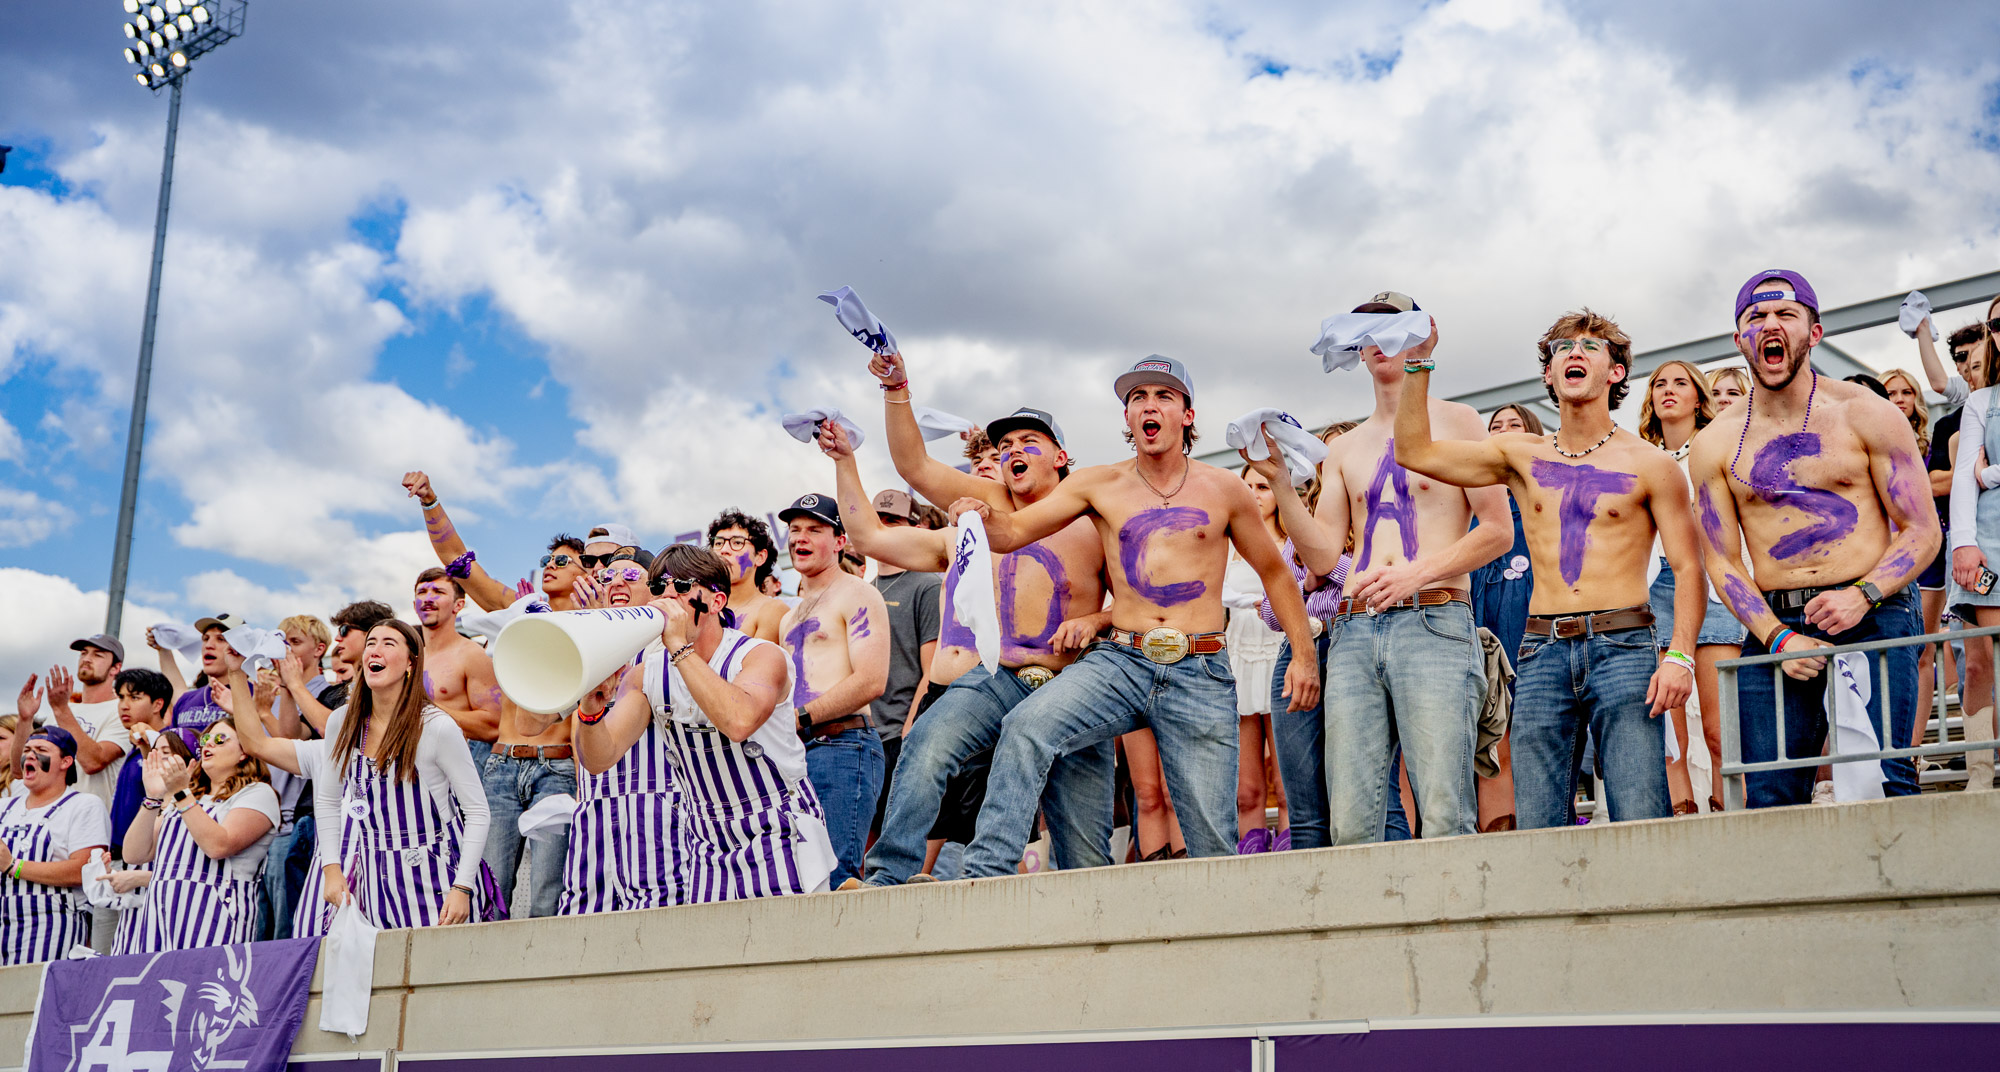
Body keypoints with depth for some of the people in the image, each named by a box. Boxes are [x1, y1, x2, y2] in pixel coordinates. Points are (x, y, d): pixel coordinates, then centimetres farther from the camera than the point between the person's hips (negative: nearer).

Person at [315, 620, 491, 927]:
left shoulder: (437, 727, -13)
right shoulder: (341, 722, 0)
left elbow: (477, 811, -11)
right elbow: (326, 801, 13)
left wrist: (462, 888, -16)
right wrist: (332, 869, 3)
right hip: (372, 876, 4)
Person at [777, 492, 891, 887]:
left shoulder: (855, 595, 0)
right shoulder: (791, 617, 26)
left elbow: (871, 681, -12)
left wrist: (800, 718, -14)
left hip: (842, 750, -8)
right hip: (794, 755, 8)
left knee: (833, 882, -16)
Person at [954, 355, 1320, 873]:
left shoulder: (1225, 490, 8)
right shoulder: (1098, 485, 8)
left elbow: (1274, 572, 17)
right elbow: (1014, 531, 4)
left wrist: (1303, 654, 10)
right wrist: (983, 516, -19)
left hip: (1200, 674, 0)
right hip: (1120, 661, 0)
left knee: (1212, 838, -4)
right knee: (1025, 727, -26)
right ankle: (985, 872, -24)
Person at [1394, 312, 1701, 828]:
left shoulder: (1649, 464, 6)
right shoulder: (1521, 456, 15)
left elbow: (1689, 568, 1)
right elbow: (1415, 452, 10)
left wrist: (1679, 656, -12)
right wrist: (1418, 364, 3)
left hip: (1623, 648, -3)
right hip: (1542, 651, 3)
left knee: (1641, 824, -12)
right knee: (1536, 830, -2)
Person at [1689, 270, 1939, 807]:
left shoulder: (1865, 414, 4)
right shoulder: (1714, 445, 8)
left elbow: (1922, 530, 2)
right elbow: (1723, 562, 8)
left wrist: (1863, 596, -15)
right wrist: (1778, 638, -7)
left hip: (1872, 619, -2)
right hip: (1772, 628, 2)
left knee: (1880, 784, -14)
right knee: (1770, 799, -4)